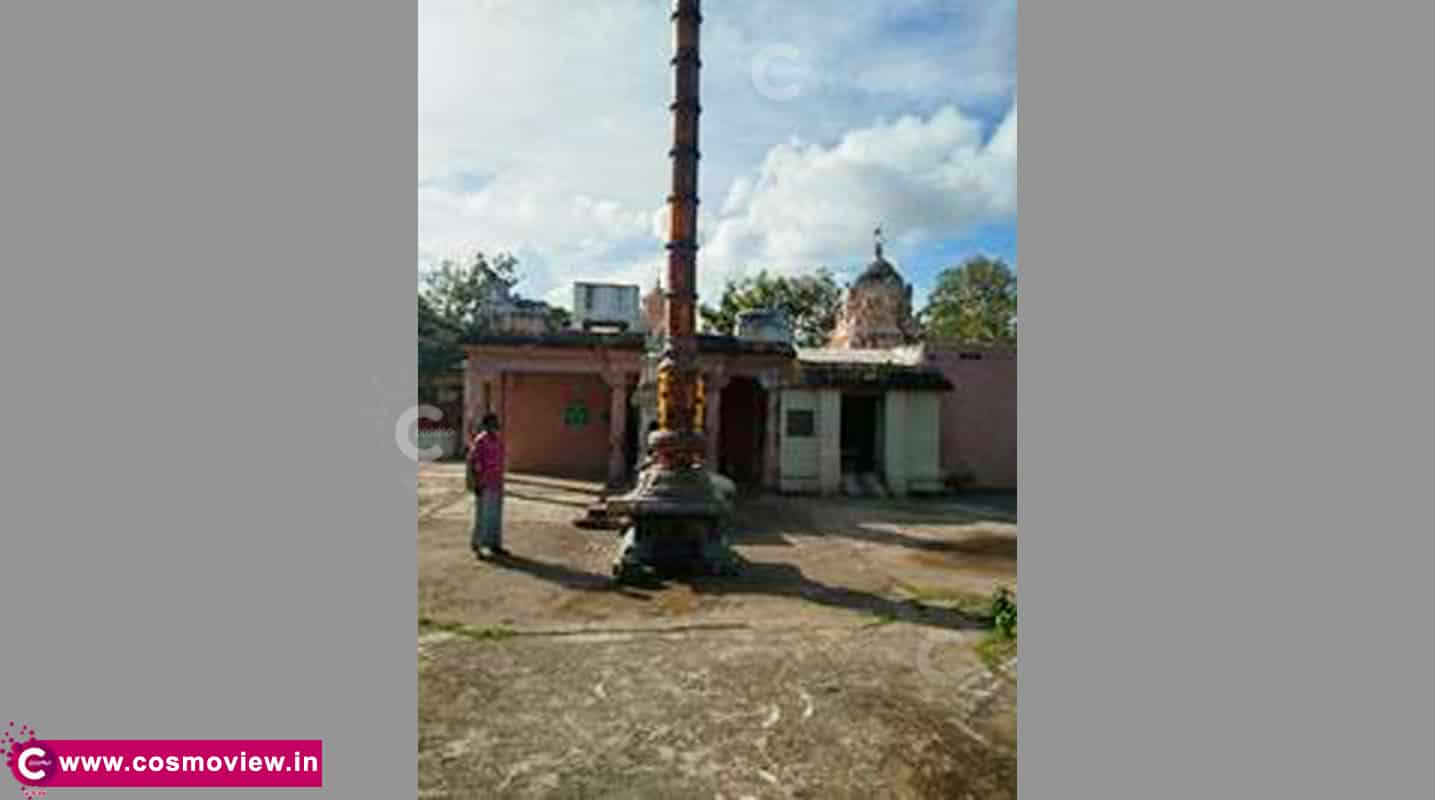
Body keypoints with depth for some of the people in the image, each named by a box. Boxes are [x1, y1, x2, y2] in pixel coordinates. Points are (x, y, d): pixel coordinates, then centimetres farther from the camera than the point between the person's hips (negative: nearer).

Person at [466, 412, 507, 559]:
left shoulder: (498, 439, 9)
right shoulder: (480, 441, -14)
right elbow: (471, 462, -15)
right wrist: (476, 484, -19)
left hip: (497, 484, 8)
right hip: (484, 485, -7)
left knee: (496, 515, 10)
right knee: (483, 515, -2)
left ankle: (494, 544, 18)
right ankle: (476, 546, 8)